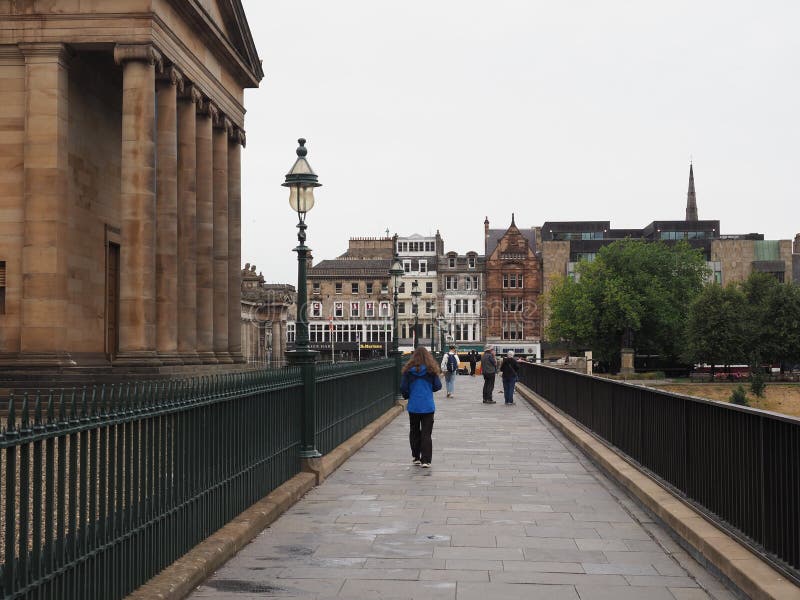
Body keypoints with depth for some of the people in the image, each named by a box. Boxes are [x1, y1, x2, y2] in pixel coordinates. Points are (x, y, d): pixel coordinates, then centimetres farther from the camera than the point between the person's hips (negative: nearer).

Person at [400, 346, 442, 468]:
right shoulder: (431, 370, -7)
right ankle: (425, 460, -4)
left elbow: (403, 388, -5)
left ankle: (416, 457, 23)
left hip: (413, 406, 1)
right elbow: (438, 386, -2)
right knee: (426, 434, 2)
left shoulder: (408, 370, -6)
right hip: (428, 406, -1)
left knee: (414, 432, 17)